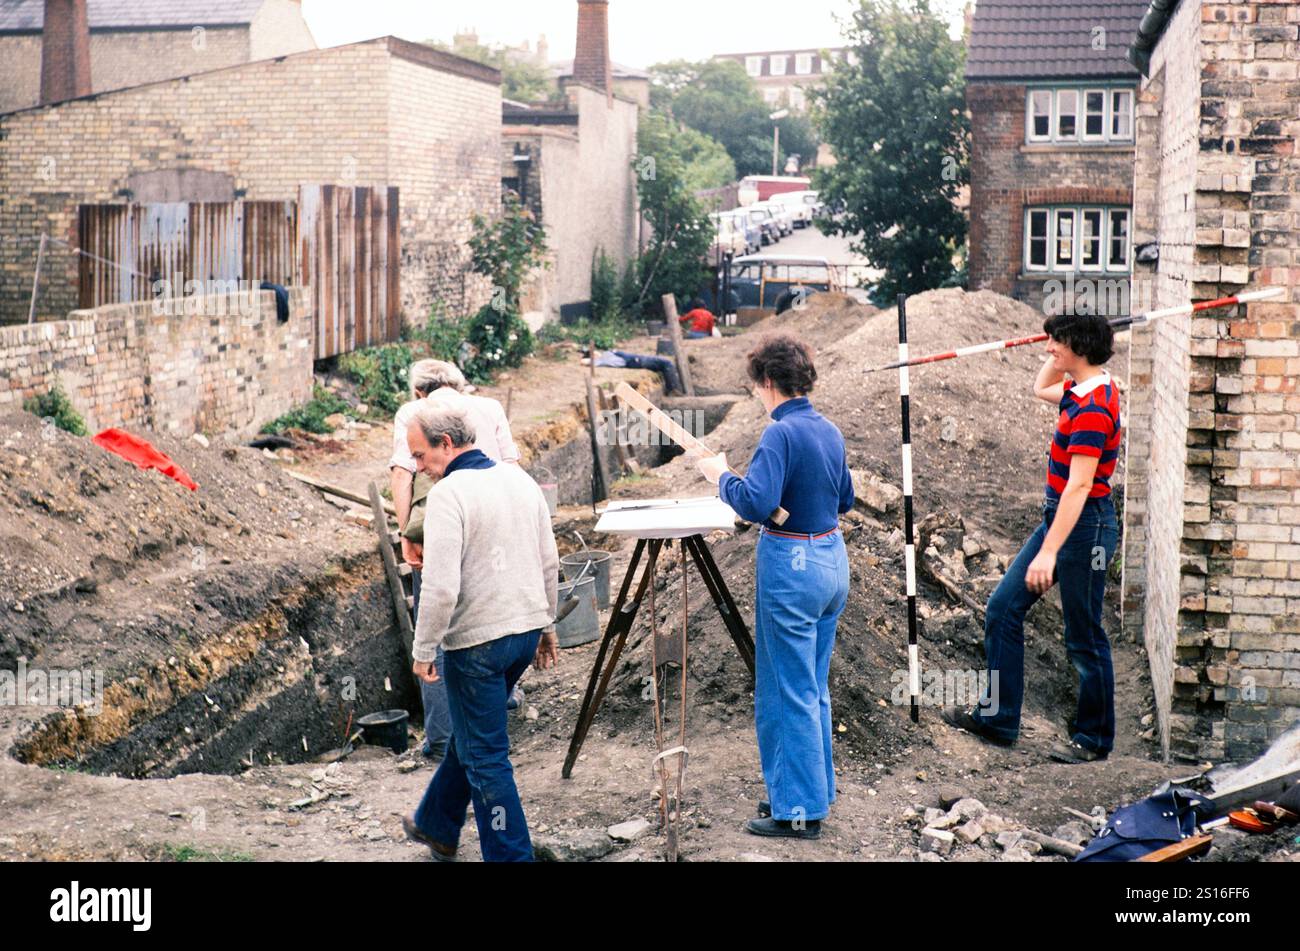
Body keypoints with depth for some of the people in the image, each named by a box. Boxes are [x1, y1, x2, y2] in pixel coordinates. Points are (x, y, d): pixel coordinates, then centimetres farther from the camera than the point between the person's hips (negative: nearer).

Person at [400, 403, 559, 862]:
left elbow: (441, 586, -24)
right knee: (469, 733, 25)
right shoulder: (519, 479, 6)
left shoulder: (448, 494, -18)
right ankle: (436, 827, 42)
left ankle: (511, 854, 7)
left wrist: (423, 651, -13)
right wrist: (545, 625, 22)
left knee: (485, 756, 3)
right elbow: (549, 563, 12)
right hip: (526, 631, 9)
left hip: (477, 641, -9)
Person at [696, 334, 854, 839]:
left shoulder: (781, 433, -18)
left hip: (791, 565, -9)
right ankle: (813, 790, 29)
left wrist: (722, 476, -11)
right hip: (832, 560, 9)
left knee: (789, 693, 1)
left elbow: (756, 504, -27)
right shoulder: (829, 431, 7)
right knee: (814, 689, 18)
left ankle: (799, 810, 7)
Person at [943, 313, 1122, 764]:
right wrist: (1058, 354, 16)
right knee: (1002, 608, 11)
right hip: (1058, 517, 10)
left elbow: (1079, 486, -27)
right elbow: (1041, 389, 32)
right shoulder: (1079, 389, 7)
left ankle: (1094, 739, 17)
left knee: (1083, 638, 2)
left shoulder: (1093, 407, -22)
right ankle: (998, 716, 18)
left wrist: (1049, 553, -30)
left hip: (1084, 525, -10)